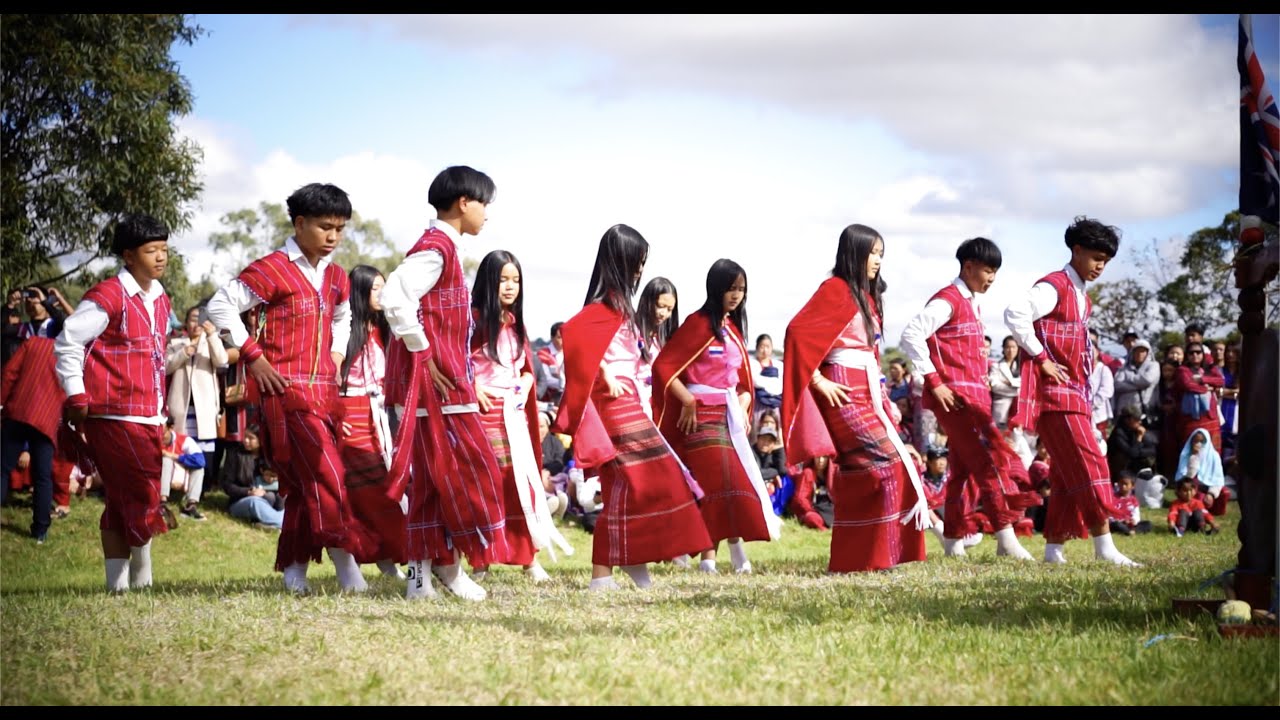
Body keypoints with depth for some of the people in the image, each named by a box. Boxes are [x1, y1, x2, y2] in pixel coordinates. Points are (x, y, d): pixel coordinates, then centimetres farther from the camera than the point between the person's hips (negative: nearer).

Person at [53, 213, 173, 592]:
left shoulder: (160, 300, 15)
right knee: (142, 494, -10)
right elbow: (67, 344, -8)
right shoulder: (108, 297, -10)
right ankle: (140, 577, 1)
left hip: (148, 415, 8)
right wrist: (76, 398, -9)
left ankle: (121, 580, 13)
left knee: (123, 500, 9)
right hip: (114, 416, -8)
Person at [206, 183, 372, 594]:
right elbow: (221, 305, -10)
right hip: (286, 389, -7)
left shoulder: (336, 278, 14)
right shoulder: (273, 269, -8)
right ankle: (347, 569, -16)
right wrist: (252, 356, -11)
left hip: (324, 390, 7)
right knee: (326, 473, -15)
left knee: (304, 482, 8)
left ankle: (294, 570, 15)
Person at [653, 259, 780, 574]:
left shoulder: (733, 329, 16)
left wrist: (743, 407, 4)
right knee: (716, 479, -14)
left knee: (736, 479, 2)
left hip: (730, 414, 7)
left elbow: (744, 381, 21)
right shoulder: (698, 324, -7)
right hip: (703, 414, -7)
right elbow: (664, 365, -14)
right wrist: (688, 402, -16)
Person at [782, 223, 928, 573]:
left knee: (859, 475, 6)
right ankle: (877, 553, -13)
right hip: (843, 395, -9)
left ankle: (852, 557, 10)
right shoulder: (836, 290, -8)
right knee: (886, 461, -16)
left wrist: (885, 400, 17)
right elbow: (797, 332, -18)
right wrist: (818, 381, -18)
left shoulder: (867, 297, 19)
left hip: (868, 394, 9)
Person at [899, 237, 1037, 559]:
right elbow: (912, 335, -20)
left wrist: (984, 380, 13)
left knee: (964, 467, 11)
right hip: (955, 396, -10)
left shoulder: (971, 303, 18)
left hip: (973, 396, 10)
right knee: (991, 459, -15)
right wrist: (933, 382, -20)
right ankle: (1006, 538, -19)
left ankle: (954, 540, 16)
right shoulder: (948, 300, -10)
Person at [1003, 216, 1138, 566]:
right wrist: (1040, 359, -20)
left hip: (1075, 394, 10)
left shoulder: (1082, 296, 20)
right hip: (1055, 393, -10)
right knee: (1090, 464, -14)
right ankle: (1104, 545, -15)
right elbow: (1015, 314, -25)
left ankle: (1054, 548, 12)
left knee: (1070, 473, 8)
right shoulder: (1054, 287, -9)